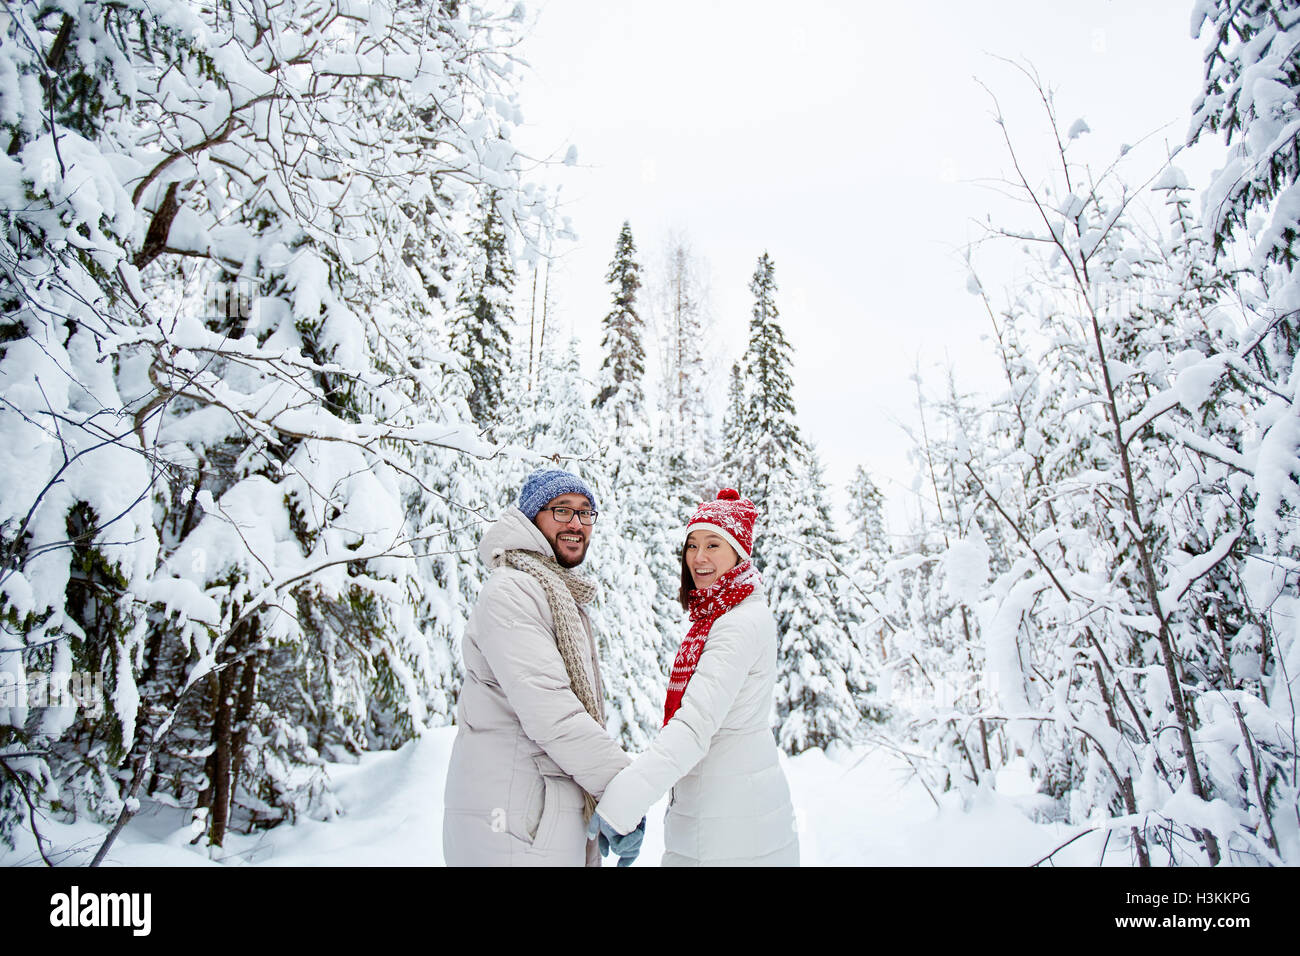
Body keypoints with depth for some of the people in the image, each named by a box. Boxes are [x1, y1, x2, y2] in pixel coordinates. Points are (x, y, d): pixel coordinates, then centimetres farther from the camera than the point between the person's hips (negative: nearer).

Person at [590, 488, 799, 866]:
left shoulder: (744, 622, -18)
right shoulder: (712, 616, 10)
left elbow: (697, 724, -27)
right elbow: (692, 716, 9)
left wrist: (620, 801, -32)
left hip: (735, 818, -8)